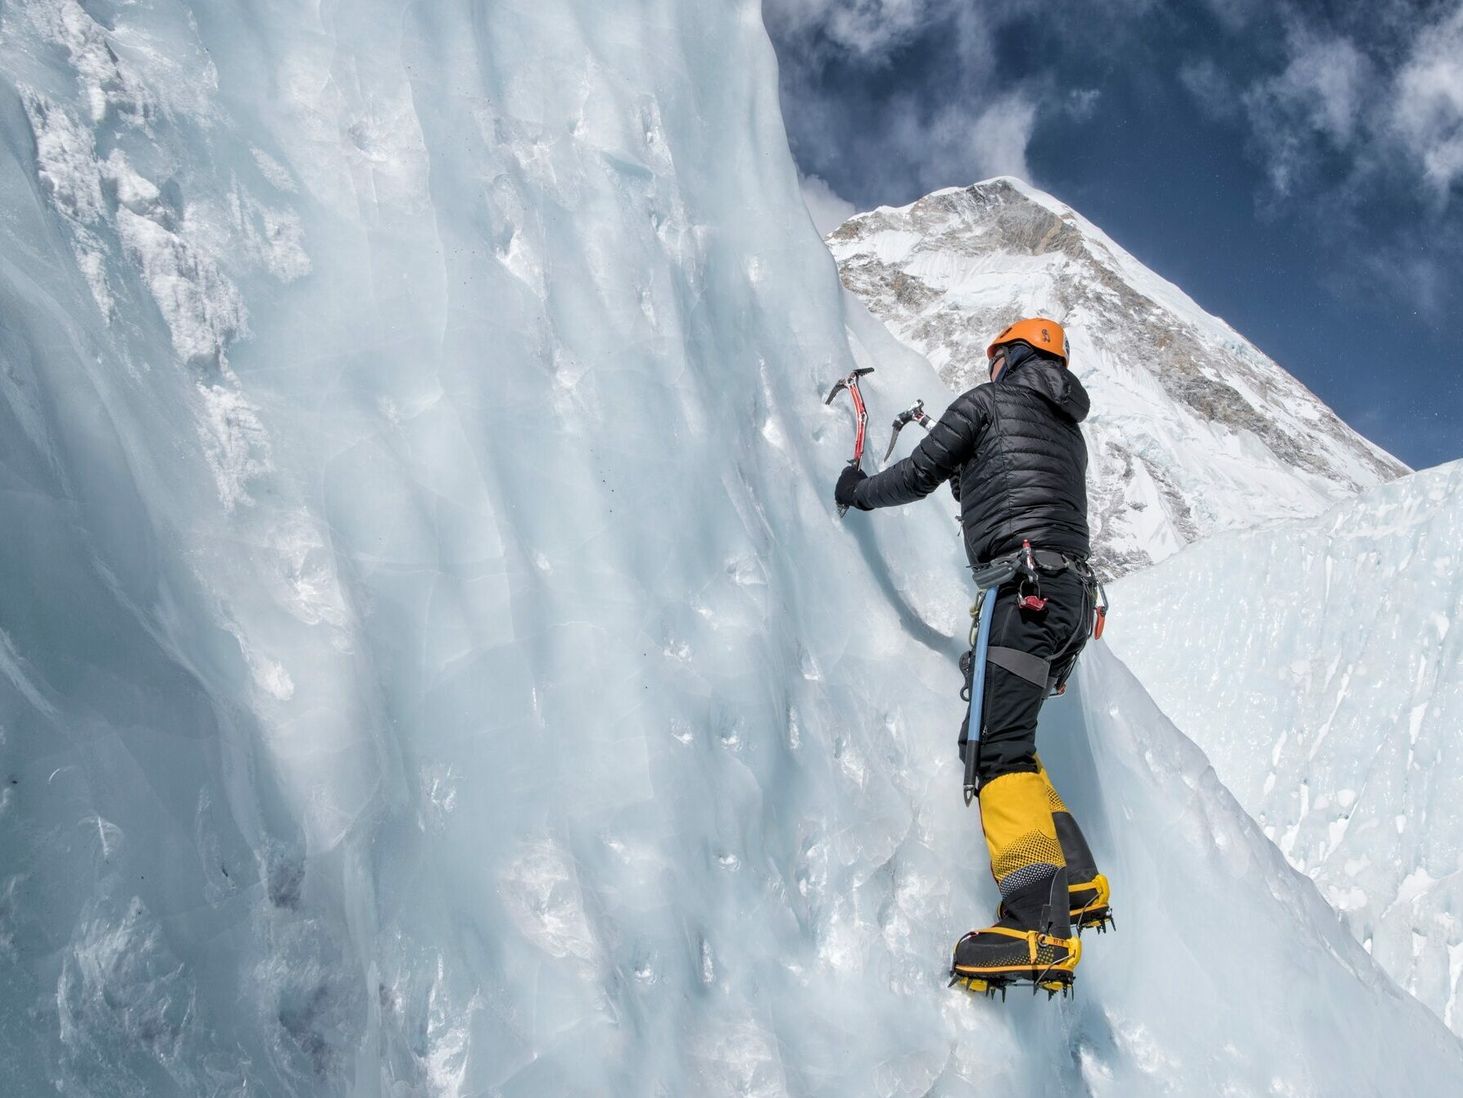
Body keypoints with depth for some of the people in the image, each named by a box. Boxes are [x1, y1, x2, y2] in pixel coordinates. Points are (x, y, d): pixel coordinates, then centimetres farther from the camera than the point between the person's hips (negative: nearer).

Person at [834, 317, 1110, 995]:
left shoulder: (990, 399, 8)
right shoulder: (1070, 431, 29)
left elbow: (919, 475, 5)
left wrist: (859, 490, 24)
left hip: (1025, 588, -8)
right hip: (1073, 595, 9)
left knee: (998, 749, -17)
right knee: (998, 741, 14)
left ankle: (1037, 925, -30)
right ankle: (1077, 885, 10)